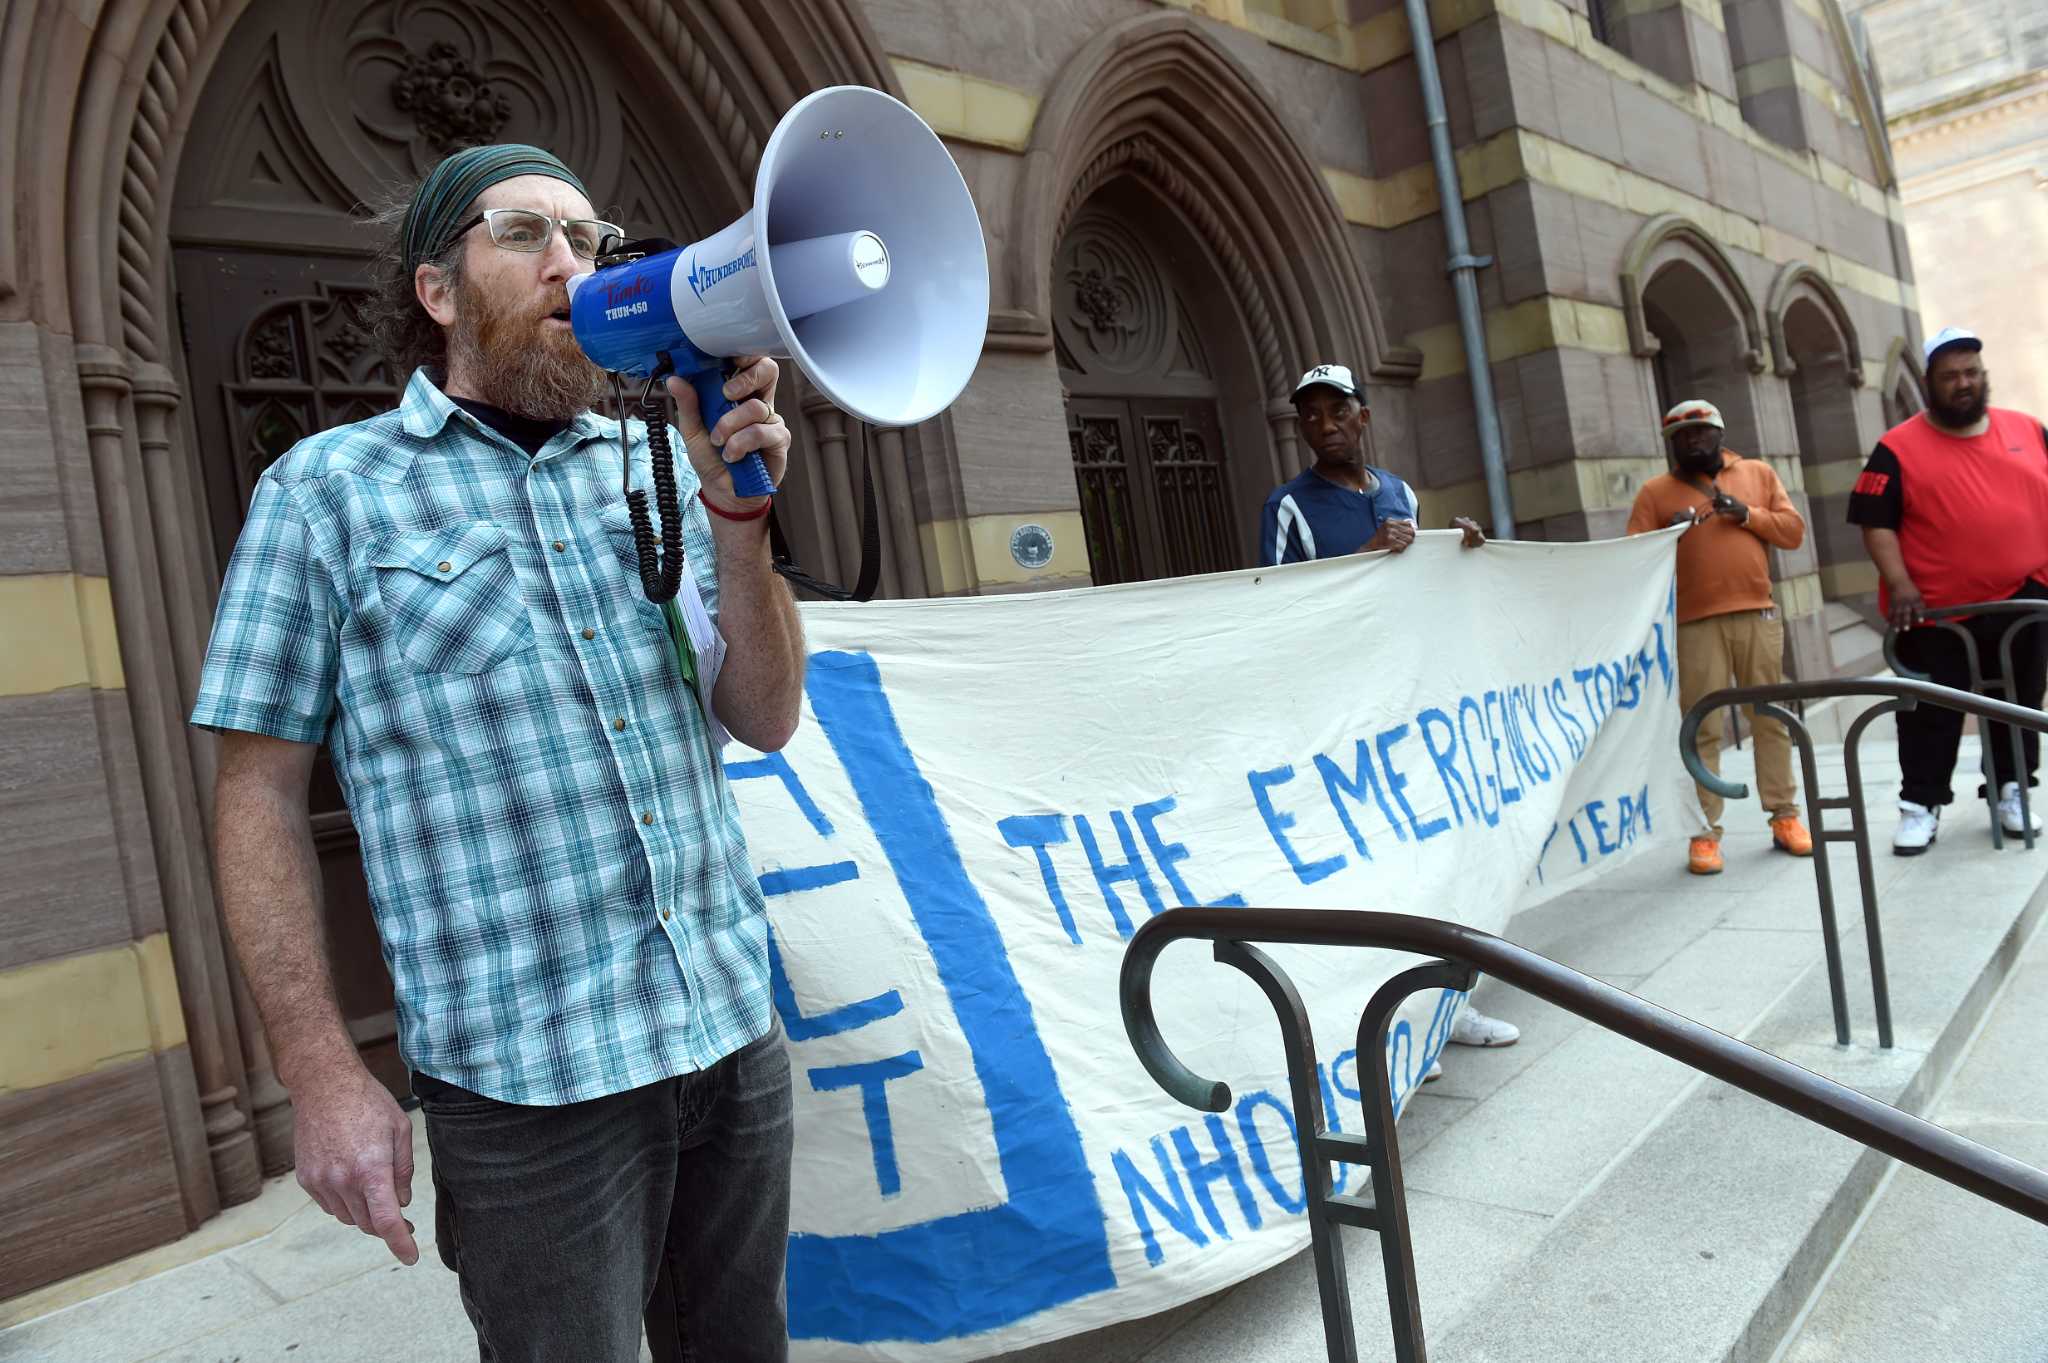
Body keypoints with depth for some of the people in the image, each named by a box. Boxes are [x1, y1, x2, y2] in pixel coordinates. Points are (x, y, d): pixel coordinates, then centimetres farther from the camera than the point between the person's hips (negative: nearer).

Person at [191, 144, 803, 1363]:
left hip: (735, 1035, 4)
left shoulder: (659, 470, 8)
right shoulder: (329, 490, -1)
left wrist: (737, 516, -11)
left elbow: (766, 722, 3)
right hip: (528, 1082, -4)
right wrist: (324, 1077, -7)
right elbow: (260, 795, -2)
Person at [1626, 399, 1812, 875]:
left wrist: (1747, 514, -6)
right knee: (1702, 728, -3)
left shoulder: (1758, 473, 13)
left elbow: (1793, 531, 8)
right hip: (1696, 623, -2)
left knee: (1771, 717, 8)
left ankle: (1784, 816, 18)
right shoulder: (1656, 491, 6)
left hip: (1757, 615, 3)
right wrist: (1667, 534, -18)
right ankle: (1705, 833, -1)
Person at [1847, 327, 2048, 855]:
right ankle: (1921, 805, 11)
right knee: (1930, 715, 2)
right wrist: (1898, 585, -17)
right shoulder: (1899, 448, -5)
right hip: (1936, 613, -4)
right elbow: (1875, 522, -7)